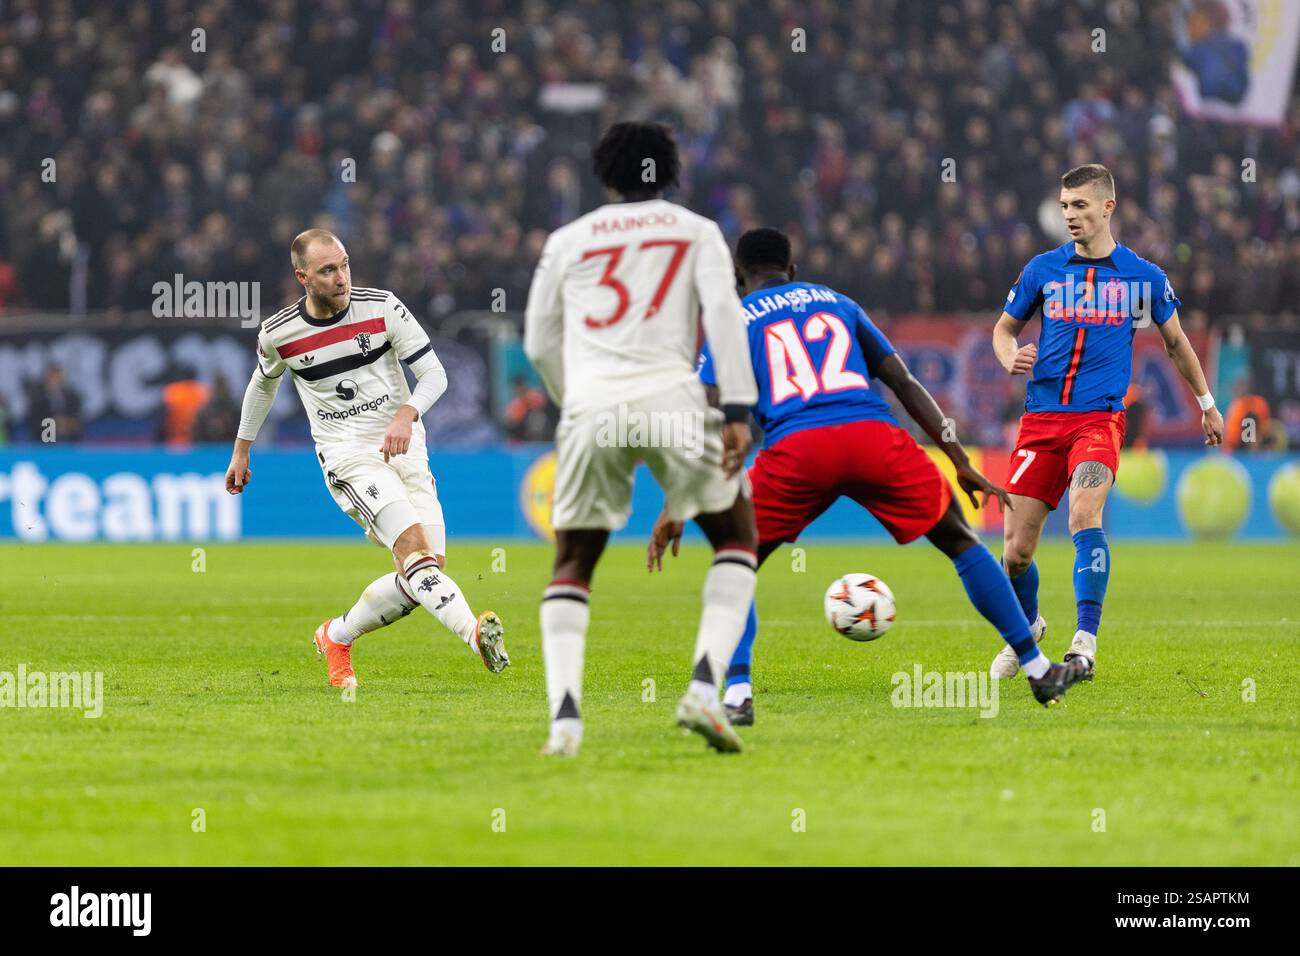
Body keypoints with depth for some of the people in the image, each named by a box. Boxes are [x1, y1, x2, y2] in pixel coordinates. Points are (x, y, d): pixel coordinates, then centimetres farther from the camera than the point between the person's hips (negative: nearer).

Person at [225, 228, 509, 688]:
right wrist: (242, 448, 30)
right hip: (347, 456, -3)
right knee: (412, 543, -28)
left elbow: (434, 373, -1)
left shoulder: (382, 307, -4)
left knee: (427, 573, -5)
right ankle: (474, 632, -46)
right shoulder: (278, 334, -2)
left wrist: (407, 414, -20)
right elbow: (263, 382, 21)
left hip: (404, 448, 3)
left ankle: (336, 637, 16)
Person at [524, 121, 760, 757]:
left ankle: (565, 716, -5)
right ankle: (704, 687, -3)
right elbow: (723, 313, 1)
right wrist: (738, 412, -5)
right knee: (737, 536, 17)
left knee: (572, 565, 15)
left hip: (589, 402, 2)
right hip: (669, 398, -2)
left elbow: (539, 342, 22)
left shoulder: (568, 240, 21)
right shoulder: (697, 232, 17)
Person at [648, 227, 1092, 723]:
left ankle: (737, 694, -2)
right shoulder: (835, 303, 30)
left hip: (794, 449, -2)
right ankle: (1039, 671, 23)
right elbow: (904, 383, 24)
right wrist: (962, 464, 23)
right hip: (876, 438, 2)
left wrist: (675, 511, 7)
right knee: (960, 540, 22)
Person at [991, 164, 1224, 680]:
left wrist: (1207, 404, 27)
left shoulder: (1143, 276, 5)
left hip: (1100, 418, -2)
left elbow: (1176, 342, 20)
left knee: (1084, 512, -30)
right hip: (1040, 419, 2)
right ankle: (1027, 628, 31)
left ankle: (1085, 641, -29)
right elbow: (1004, 328, 19)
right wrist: (1010, 358, -4)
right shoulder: (1042, 269, 7)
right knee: (1015, 552, 0)